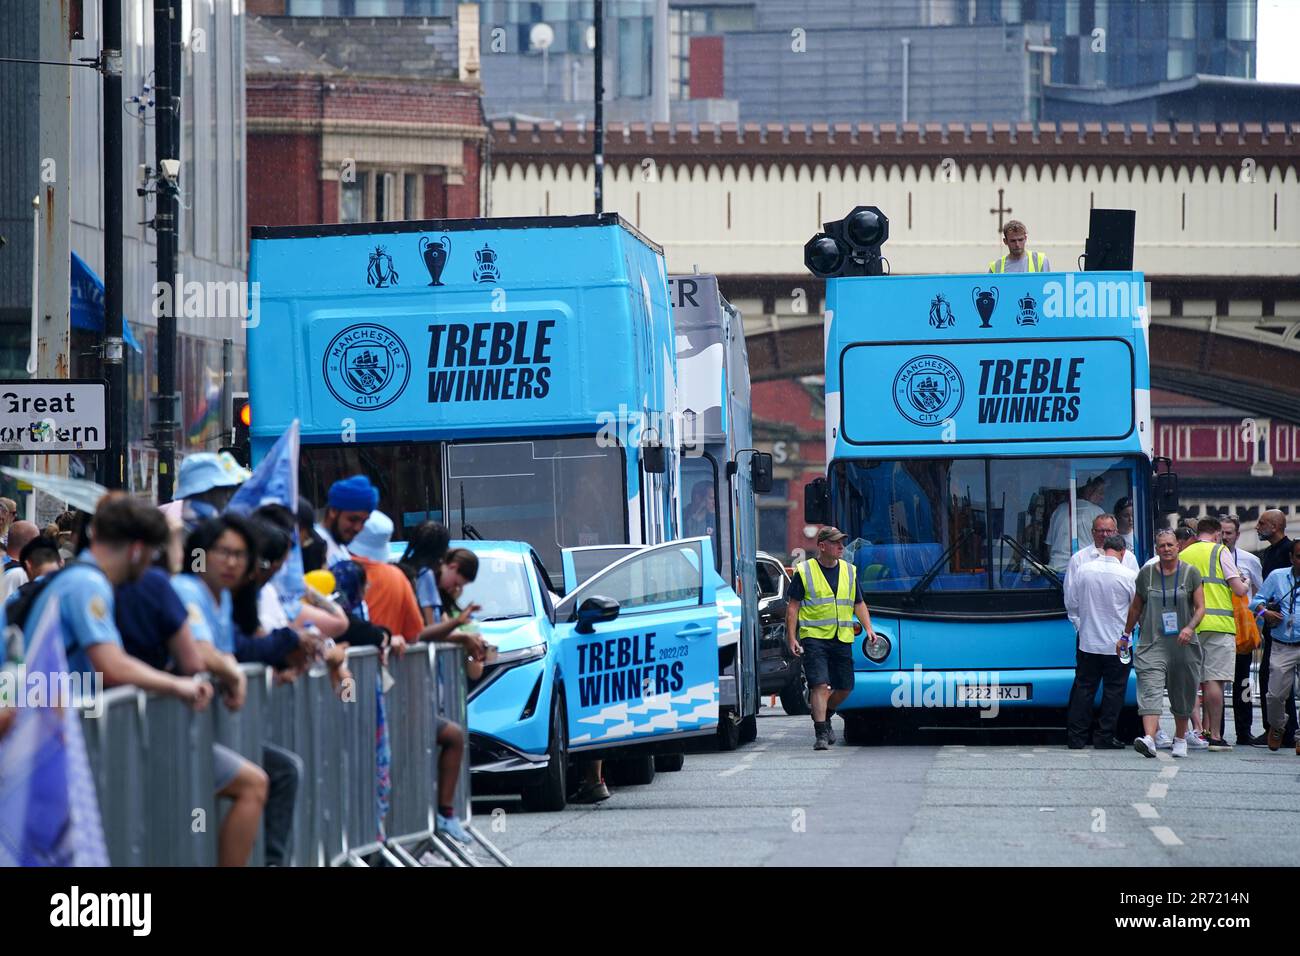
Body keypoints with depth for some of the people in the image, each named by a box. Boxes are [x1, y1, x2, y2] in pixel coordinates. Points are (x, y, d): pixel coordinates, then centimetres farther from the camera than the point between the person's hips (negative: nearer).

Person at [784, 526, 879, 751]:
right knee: (820, 684, -14)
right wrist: (792, 638, -6)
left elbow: (859, 604, 19)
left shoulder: (849, 571, 13)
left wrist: (868, 628, 3)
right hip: (814, 638, -5)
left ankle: (824, 717, 34)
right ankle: (821, 734, -12)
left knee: (844, 687, 7)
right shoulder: (804, 571, 0)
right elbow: (793, 607, 1)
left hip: (842, 639, 5)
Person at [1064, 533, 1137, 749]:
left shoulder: (1083, 570, -3)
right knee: (1113, 690, 6)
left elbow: (1071, 604, 6)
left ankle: (1076, 737, 8)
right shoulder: (1129, 576, -10)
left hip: (1088, 641, 3)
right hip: (1117, 643, -3)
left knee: (1083, 688, 9)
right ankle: (1105, 737, 5)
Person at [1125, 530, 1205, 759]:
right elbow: (1136, 607, 18)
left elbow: (1200, 608, -1)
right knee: (1150, 690, -17)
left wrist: (1190, 628, -18)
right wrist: (1127, 633, 18)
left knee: (1182, 693, 9)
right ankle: (1150, 738, -30)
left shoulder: (1190, 574, 3)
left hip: (1182, 644, 0)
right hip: (1152, 643, 0)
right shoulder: (1146, 574, 7)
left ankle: (1180, 739, 27)